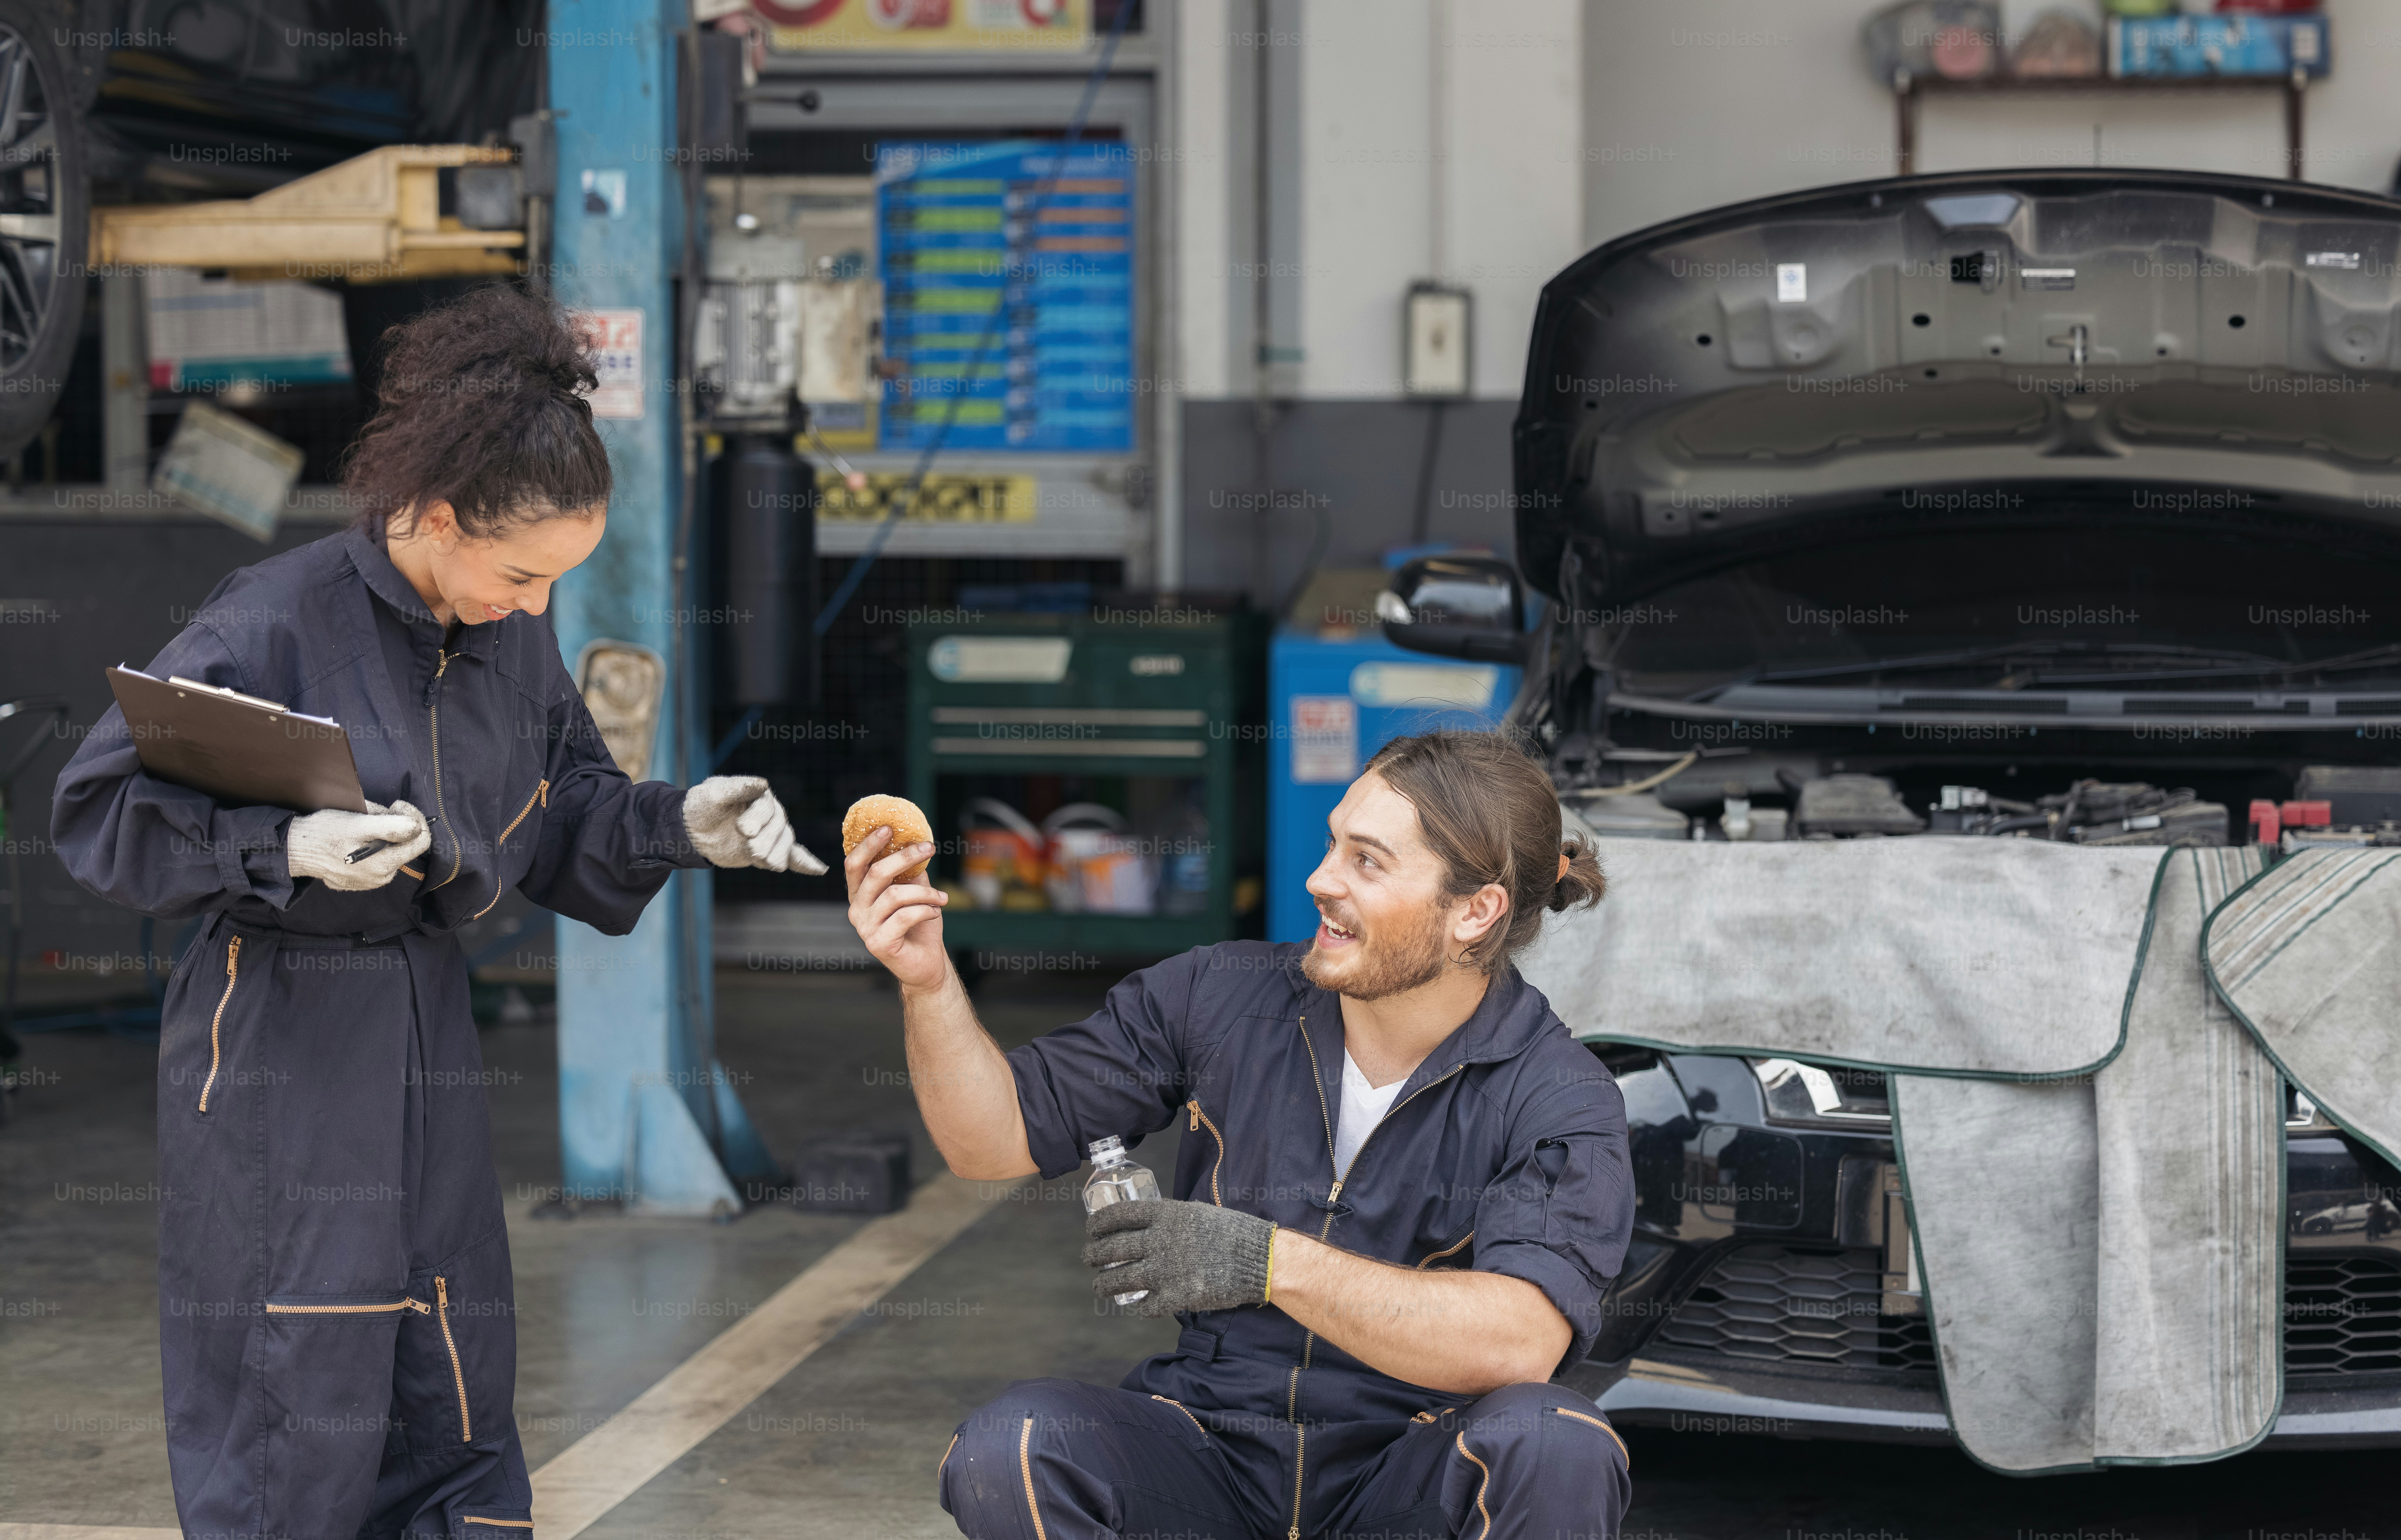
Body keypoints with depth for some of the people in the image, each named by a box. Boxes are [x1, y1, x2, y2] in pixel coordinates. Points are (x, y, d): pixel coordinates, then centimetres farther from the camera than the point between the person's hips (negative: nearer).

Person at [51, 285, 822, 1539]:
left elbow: (563, 828, 14)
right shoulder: (276, 622, -16)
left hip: (427, 1029, 7)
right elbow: (99, 809, -13)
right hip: (277, 1044, -6)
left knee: (454, 1402, 10)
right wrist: (284, 850, -25)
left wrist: (680, 826, -4)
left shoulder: (514, 641, 4)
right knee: (297, 1408, -3)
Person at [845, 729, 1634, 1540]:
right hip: (1210, 1444, 2)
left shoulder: (1561, 1100, -9)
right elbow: (999, 1141, 6)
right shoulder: (1222, 997, 2)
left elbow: (1521, 1342, -26)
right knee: (1007, 1448, -27)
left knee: (1557, 1448, -35)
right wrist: (929, 981, -12)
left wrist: (1268, 1260, -32)